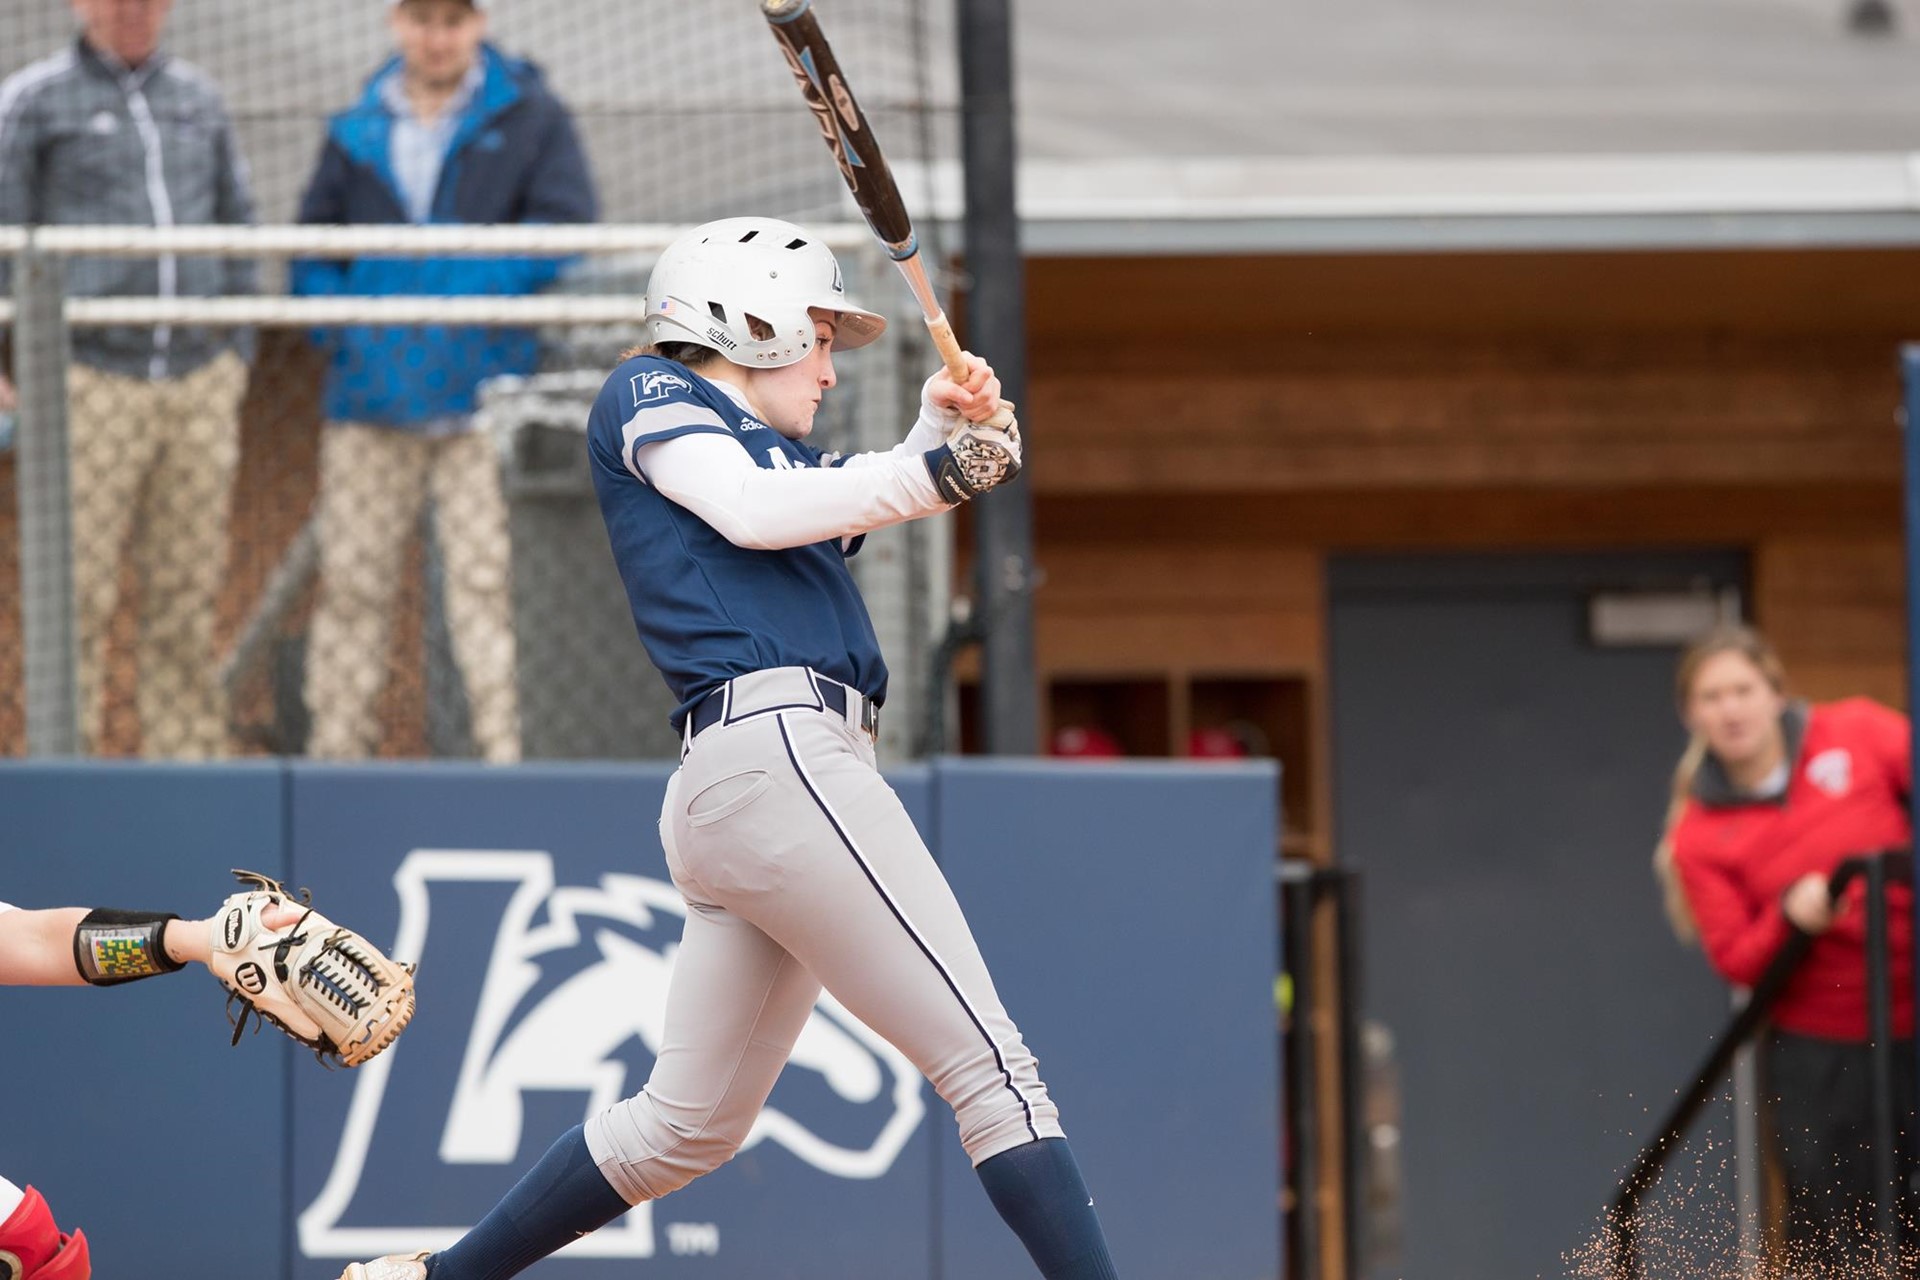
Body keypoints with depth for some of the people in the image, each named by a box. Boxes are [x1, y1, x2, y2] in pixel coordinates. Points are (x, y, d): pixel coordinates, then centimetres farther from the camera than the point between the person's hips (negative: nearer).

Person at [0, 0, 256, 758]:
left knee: (188, 594, 4)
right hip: (88, 379, -4)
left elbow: (236, 227, 24)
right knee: (80, 592, -7)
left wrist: (236, 348, 17)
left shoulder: (197, 98, 15)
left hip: (200, 383, 4)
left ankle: (188, 754, 10)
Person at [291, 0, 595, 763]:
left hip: (482, 392, -3)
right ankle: (335, 750, 9)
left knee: (489, 575, -8)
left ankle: (508, 749, -8)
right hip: (371, 395, 3)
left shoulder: (528, 119, 5)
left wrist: (473, 279, -16)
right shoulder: (356, 133, 14)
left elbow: (564, 228, -4)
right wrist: (337, 316, -3)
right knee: (351, 579, 3)